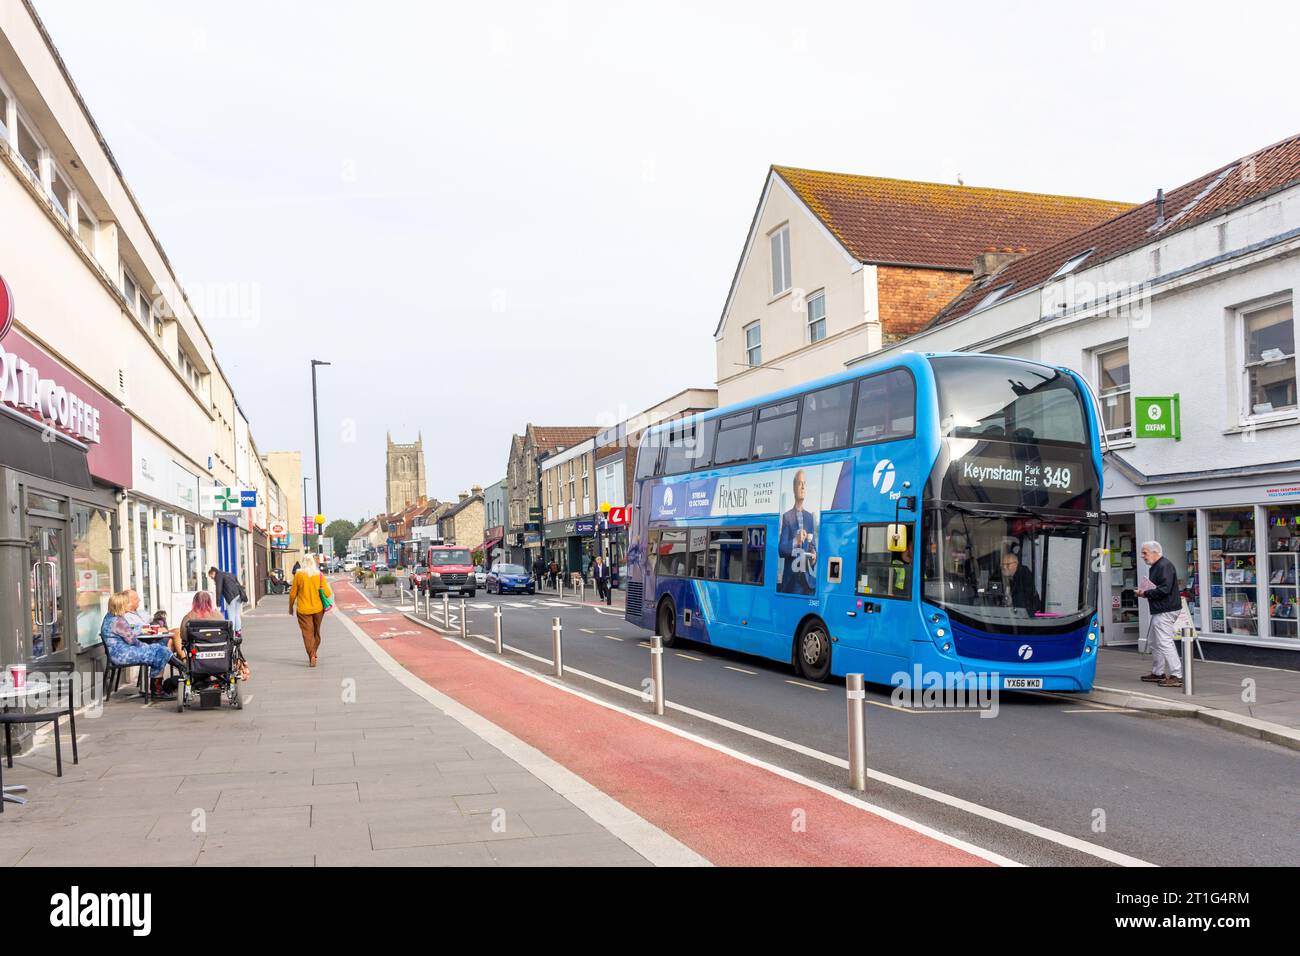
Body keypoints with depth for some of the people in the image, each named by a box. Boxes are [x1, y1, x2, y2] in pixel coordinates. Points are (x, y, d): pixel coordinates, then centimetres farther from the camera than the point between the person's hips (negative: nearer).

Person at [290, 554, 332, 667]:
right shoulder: (319, 575, -5)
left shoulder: (298, 575, -7)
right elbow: (327, 593, -7)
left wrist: (291, 607, 13)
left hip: (303, 609, -2)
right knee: (316, 632, 19)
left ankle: (312, 656, -15)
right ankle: (313, 655, 29)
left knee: (307, 633, -1)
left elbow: (293, 593, -1)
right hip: (318, 608, 2)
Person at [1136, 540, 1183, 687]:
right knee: (1153, 642, 17)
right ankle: (1158, 673, 27)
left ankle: (1176, 676, -8)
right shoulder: (1156, 566, 17)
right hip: (1160, 611, 11)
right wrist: (1143, 592, 6)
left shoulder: (1165, 566, -16)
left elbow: (1164, 589, -25)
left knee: (1164, 642, -11)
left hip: (1165, 611, -11)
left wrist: (1146, 593, -15)